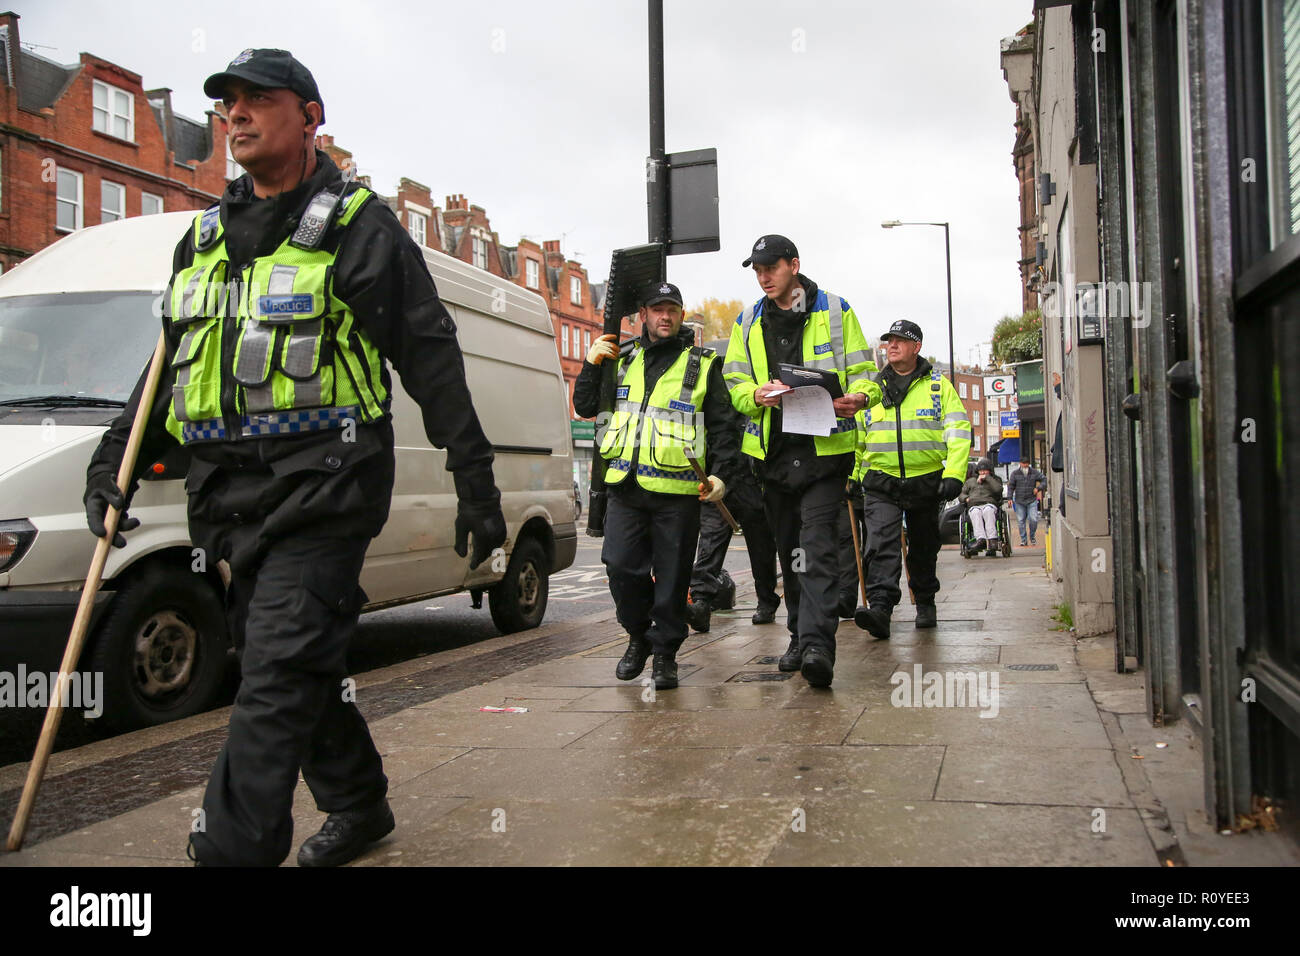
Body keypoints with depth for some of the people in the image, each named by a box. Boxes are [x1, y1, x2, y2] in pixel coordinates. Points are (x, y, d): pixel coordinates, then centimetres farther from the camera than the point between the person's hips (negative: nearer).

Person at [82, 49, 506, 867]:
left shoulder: (359, 227, 1)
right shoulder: (206, 237, 19)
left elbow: (432, 359, -3)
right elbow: (169, 362, 24)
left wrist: (476, 483, -8)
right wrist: (116, 459, 13)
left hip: (321, 485, -7)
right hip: (231, 493, 7)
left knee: (279, 675, -11)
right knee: (296, 667, 13)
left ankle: (232, 849, -9)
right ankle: (359, 807, 31)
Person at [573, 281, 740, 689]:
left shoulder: (703, 365, 8)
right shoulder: (623, 361, 17)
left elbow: (722, 425, 6)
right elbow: (585, 407, 17)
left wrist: (722, 473, -6)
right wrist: (591, 365, 3)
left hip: (678, 491, -2)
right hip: (626, 488, 3)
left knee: (672, 578, 2)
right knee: (621, 566, -5)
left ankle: (665, 654, 16)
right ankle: (638, 635, 20)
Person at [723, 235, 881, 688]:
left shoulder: (835, 310, 5)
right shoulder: (748, 323, 14)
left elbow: (863, 372, 5)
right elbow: (732, 382, 9)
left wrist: (858, 397, -19)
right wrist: (757, 395, -14)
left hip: (824, 447, -4)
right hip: (773, 450, 4)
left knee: (817, 546, -16)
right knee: (789, 550, 12)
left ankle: (818, 646, -21)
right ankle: (800, 637, 25)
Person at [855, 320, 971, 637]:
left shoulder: (938, 386, 4)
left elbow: (959, 430, -3)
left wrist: (954, 475, -14)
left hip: (926, 482, 0)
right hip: (881, 484, 0)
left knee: (924, 548, 14)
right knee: (882, 545, -16)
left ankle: (925, 603, 32)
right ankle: (880, 608, -24)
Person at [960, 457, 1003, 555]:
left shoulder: (996, 479, 26)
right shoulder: (970, 481, 34)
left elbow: (998, 490, 2)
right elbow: (961, 494, 27)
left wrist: (987, 478, 7)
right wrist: (966, 498, 4)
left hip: (989, 504, -1)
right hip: (974, 506, 1)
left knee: (988, 510, -40)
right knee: (976, 513, -37)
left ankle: (992, 539, -52)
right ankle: (980, 538, -57)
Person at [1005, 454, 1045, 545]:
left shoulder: (1034, 472, 3)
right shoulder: (1015, 473, 3)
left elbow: (1044, 479, 11)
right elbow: (1010, 486, 5)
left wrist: (1038, 488, -4)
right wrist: (1010, 498, -3)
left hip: (1032, 501, 0)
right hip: (1019, 501, 1)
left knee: (1033, 519, -8)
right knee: (1020, 521, 0)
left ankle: (1032, 537, 14)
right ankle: (1023, 540, 9)